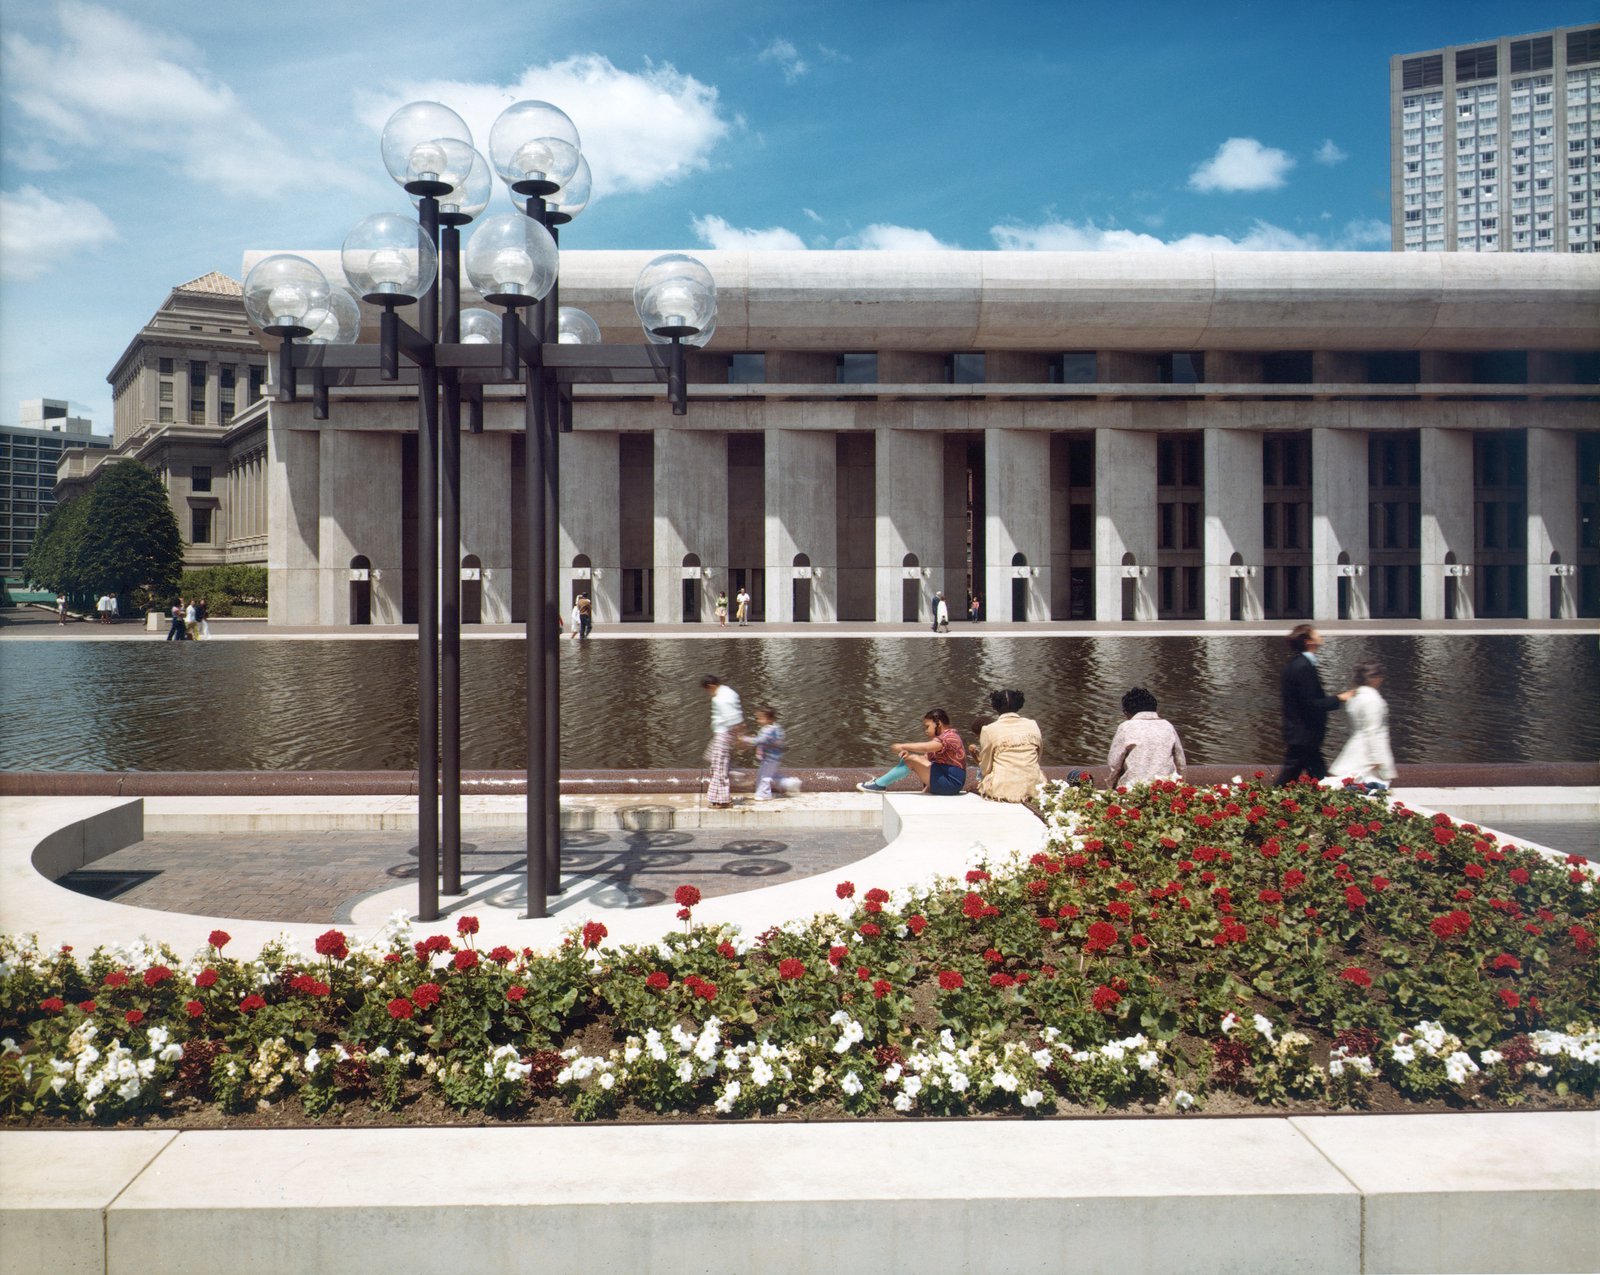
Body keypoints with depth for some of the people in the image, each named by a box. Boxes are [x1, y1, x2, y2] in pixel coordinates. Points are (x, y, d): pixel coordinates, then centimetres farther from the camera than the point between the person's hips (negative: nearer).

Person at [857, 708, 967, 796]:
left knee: (912, 759, -18)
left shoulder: (949, 737, -12)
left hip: (950, 783, -10)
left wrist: (903, 746, -21)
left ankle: (880, 784, -14)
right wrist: (907, 751, -10)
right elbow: (927, 757, 9)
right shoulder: (941, 738, 22)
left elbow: (926, 747, -31)